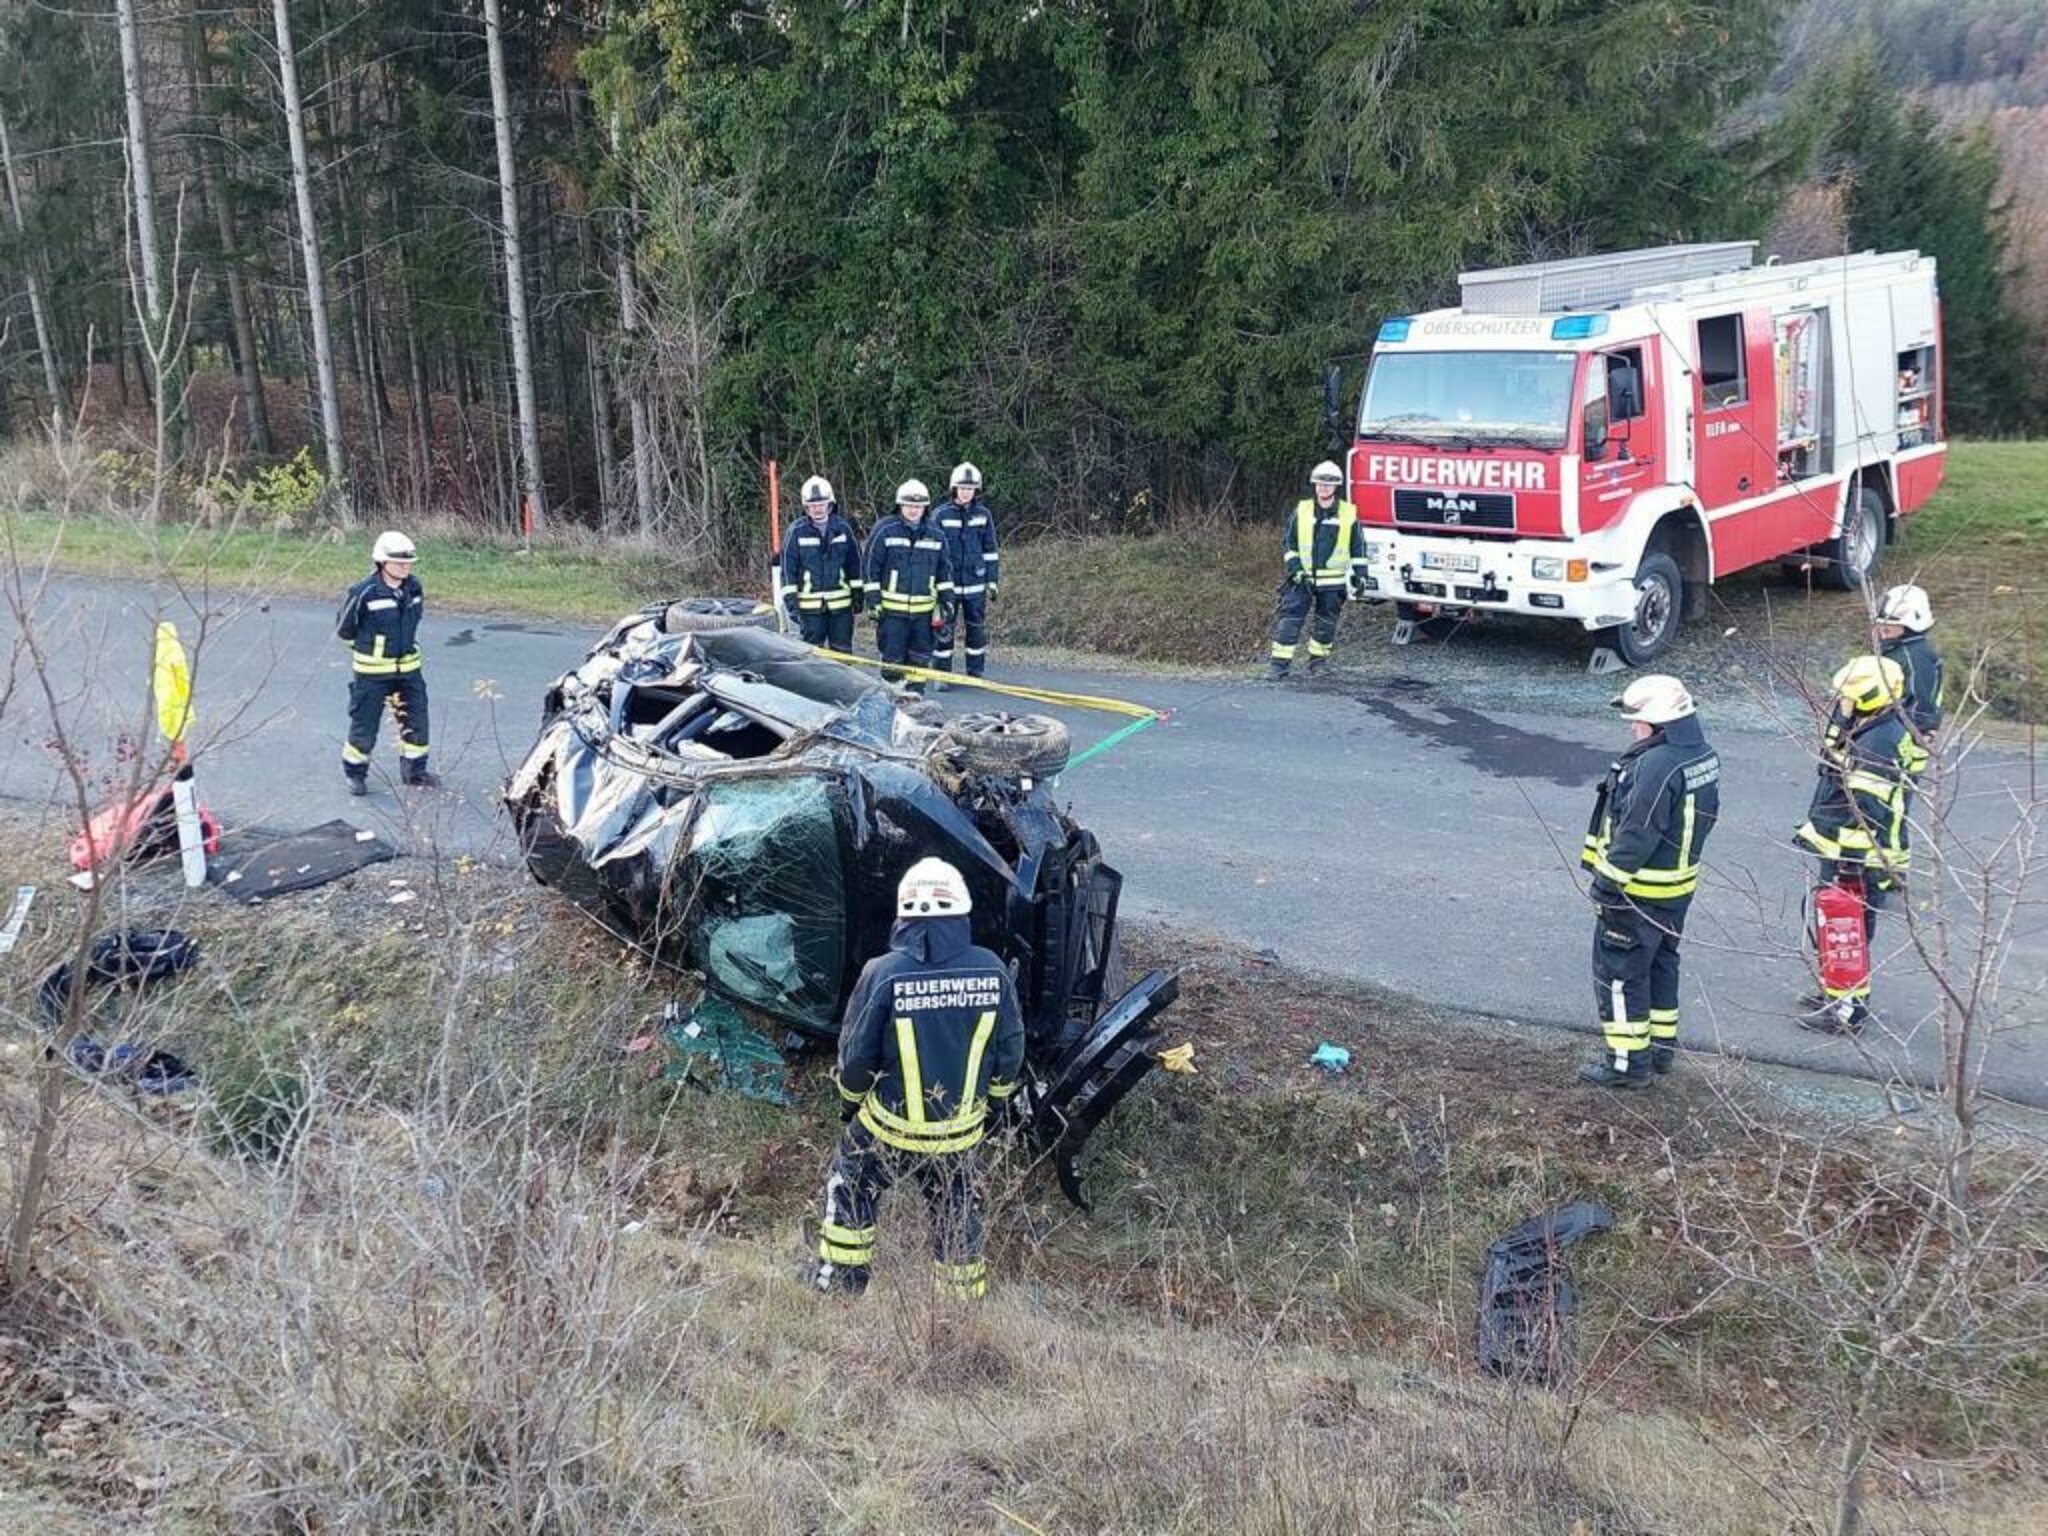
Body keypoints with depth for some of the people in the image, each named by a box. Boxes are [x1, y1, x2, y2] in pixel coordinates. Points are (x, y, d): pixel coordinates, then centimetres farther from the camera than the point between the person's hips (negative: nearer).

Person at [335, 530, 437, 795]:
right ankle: (355, 773, 25)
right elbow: (344, 627, -4)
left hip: (408, 667, 5)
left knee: (416, 720, 9)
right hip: (372, 671, -5)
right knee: (364, 724, 6)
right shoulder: (364, 592, -20)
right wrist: (365, 647, 9)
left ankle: (414, 771, 26)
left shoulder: (414, 588, -3)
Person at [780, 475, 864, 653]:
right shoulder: (796, 532, -2)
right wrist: (790, 599, -6)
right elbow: (788, 568, -1)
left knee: (842, 650, 8)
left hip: (841, 604, 2)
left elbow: (855, 564, 10)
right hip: (810, 605, -2)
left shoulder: (843, 528, 4)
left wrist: (858, 594, 8)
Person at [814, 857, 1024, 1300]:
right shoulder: (992, 971, -13)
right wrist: (993, 1095, 17)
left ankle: (840, 1283, 34)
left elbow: (856, 1053, -12)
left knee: (850, 1190, 24)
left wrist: (850, 1101, 8)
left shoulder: (884, 973, -21)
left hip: (889, 1126, -2)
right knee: (957, 1214, 22)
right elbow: (1010, 1050, -2)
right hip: (961, 1130, 2)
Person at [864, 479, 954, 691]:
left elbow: (945, 570, 16)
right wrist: (873, 602, -6)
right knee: (893, 659, -2)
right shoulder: (884, 531, -3)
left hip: (923, 610, 4)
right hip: (892, 610, -3)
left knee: (920, 659, 8)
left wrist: (946, 601, 10)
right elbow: (871, 569, -2)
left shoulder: (936, 536, 8)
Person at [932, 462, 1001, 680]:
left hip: (975, 584, 2)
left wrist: (993, 582, 7)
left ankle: (976, 675, 18)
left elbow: (990, 550, 10)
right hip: (948, 584, -2)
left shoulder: (983, 514, 4)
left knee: (977, 629, 7)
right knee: (944, 631, 0)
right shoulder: (941, 515, -3)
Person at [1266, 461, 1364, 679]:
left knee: (1326, 622, 9)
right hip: (1303, 578, 0)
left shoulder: (1349, 514, 1)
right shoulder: (1301, 511, 2)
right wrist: (1295, 568, -4)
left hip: (1333, 582, 0)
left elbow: (1358, 548, 7)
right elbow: (1289, 542, 8)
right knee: (1289, 617, -9)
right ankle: (1280, 663, -9)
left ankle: (1318, 659, 27)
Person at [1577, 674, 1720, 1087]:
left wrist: (1609, 882, -19)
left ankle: (1628, 1061, 8)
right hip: (1678, 886, 10)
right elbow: (1705, 816, 13)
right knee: (1660, 964, 22)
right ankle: (1662, 1046, 34)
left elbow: (1638, 833, -27)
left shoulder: (1656, 766, -27)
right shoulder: (1704, 757, 4)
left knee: (1619, 972, 2)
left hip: (1639, 892, -10)